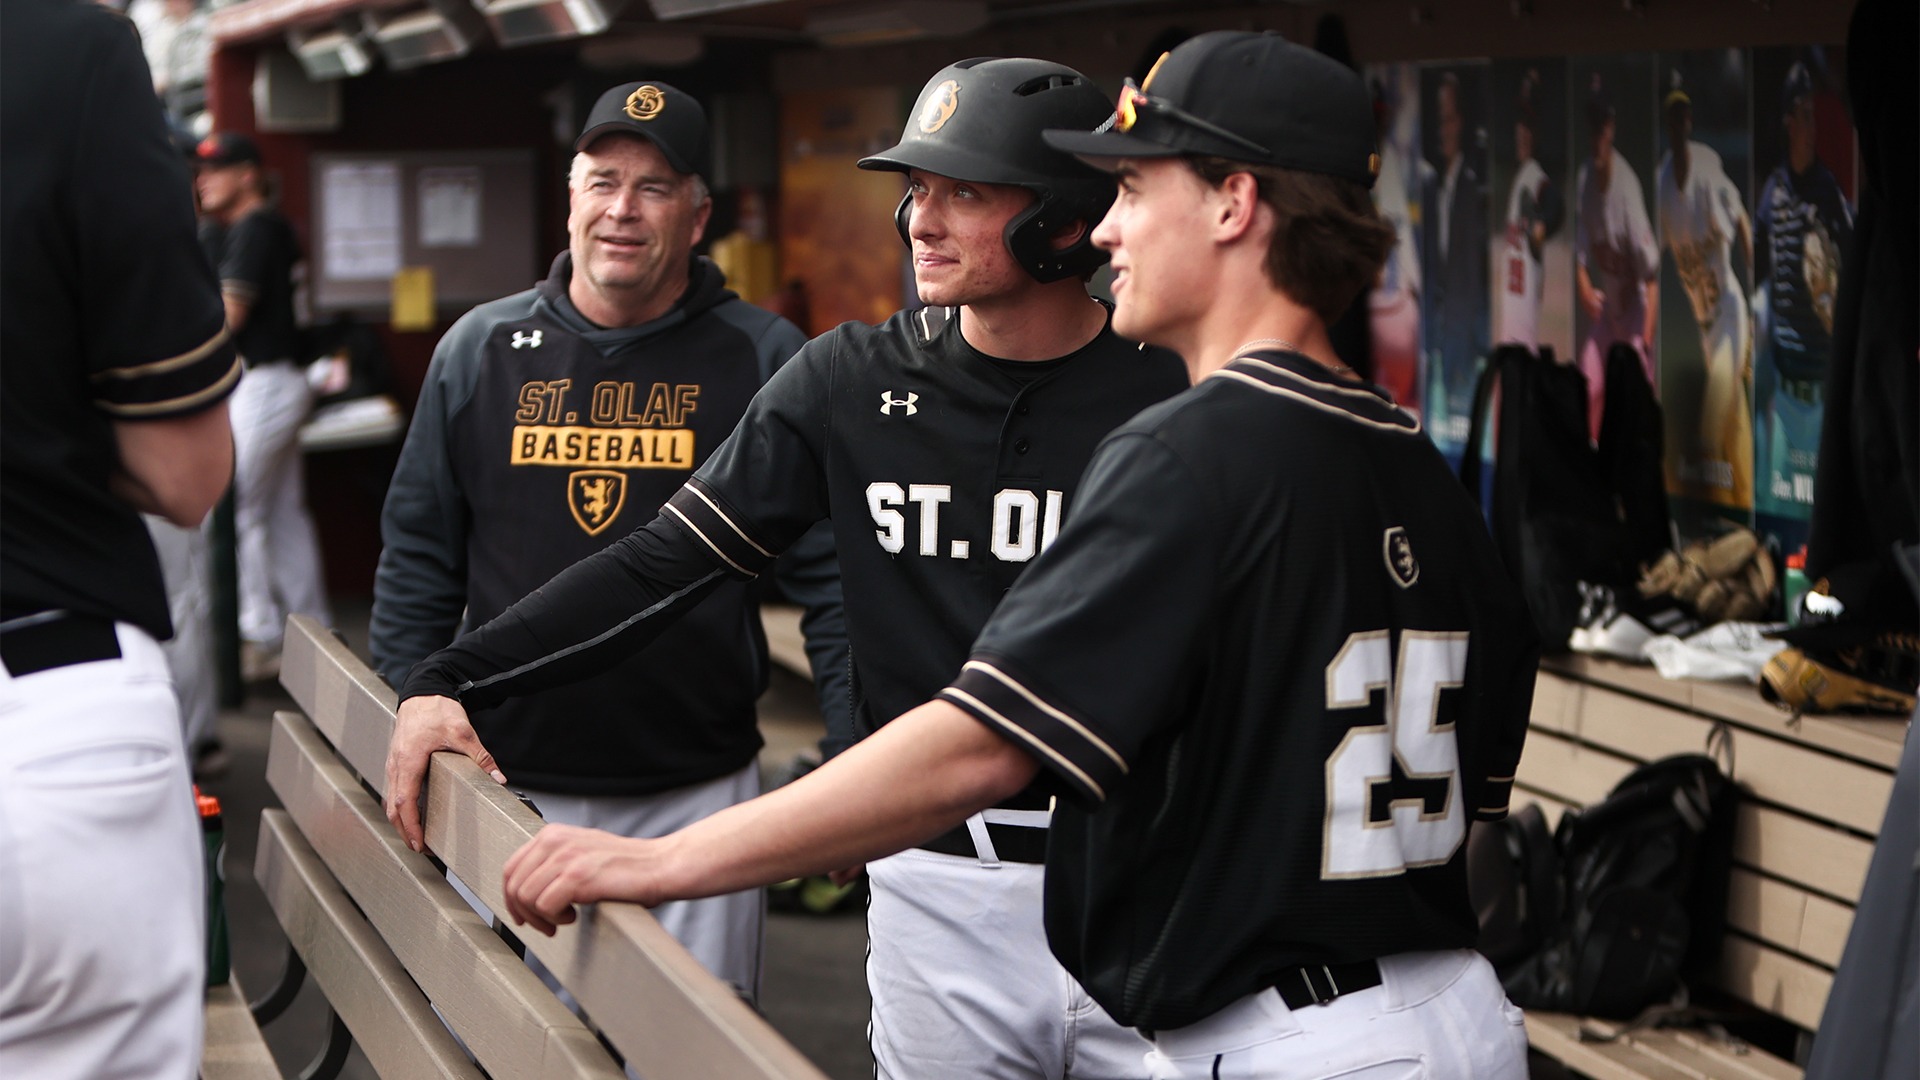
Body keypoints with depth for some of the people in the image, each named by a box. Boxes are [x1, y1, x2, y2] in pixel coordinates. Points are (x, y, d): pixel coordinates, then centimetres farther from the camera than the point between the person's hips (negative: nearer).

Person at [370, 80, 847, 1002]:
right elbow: (418, 556, 12)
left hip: (699, 795, -2)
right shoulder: (481, 349, 7)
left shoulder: (764, 360, -1)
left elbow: (831, 571, -1)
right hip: (512, 782, 2)